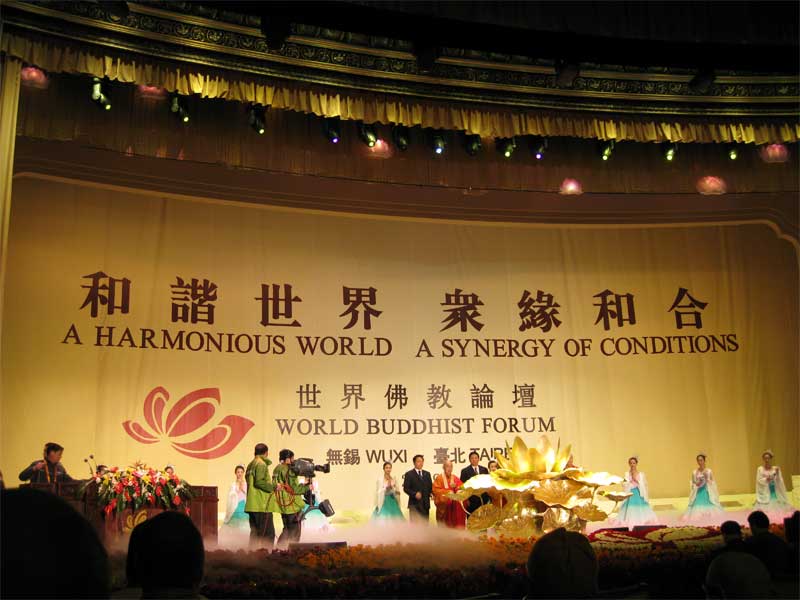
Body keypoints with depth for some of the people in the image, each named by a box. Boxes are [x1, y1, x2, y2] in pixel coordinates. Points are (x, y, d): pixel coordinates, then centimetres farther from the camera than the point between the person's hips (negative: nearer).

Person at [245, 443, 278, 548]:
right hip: (262, 505, -9)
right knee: (269, 533, -6)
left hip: (251, 504, 9)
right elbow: (259, 482, -22)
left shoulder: (251, 464, 18)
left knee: (254, 533, 12)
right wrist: (273, 487, -12)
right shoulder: (261, 464, -10)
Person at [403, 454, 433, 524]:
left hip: (425, 503, 5)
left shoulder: (427, 474, 17)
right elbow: (406, 488, -6)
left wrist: (431, 493, -5)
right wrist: (414, 494, -20)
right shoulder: (409, 474, 0)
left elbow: (430, 487, 16)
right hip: (414, 503, -5)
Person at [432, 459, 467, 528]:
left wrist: (455, 487, -10)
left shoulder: (455, 478, 15)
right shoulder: (439, 478, 0)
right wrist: (447, 492, -17)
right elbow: (436, 490, -8)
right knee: (445, 527, -4)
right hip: (444, 506, -4)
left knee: (456, 526, -2)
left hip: (455, 507, 4)